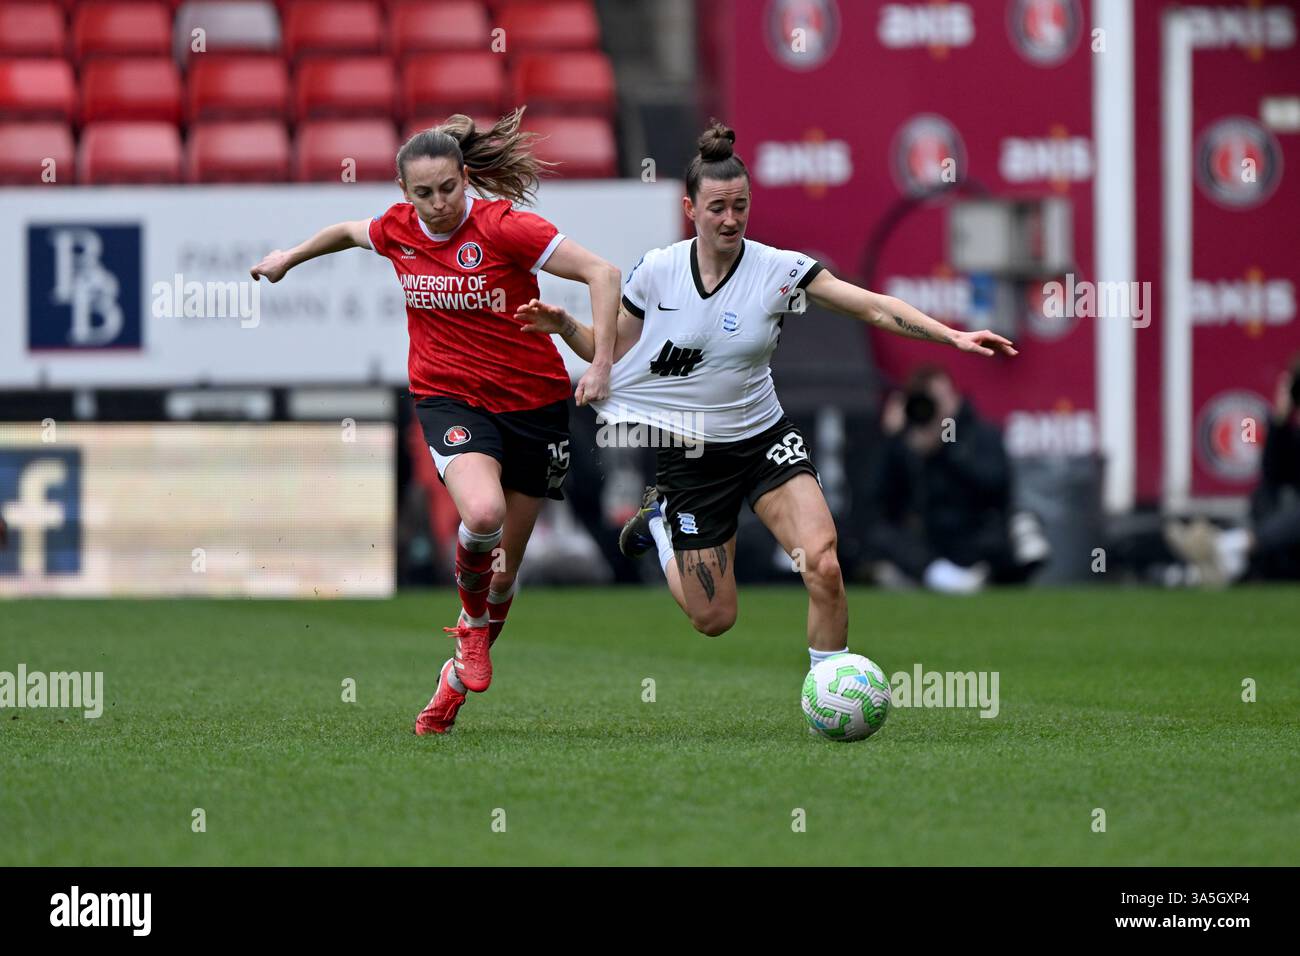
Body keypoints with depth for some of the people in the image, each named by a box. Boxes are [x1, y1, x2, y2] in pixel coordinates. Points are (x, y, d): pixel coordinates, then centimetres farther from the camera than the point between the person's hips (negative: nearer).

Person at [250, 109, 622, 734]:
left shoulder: (502, 226, -16)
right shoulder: (398, 229, -2)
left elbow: (602, 274, -16)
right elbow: (350, 232, 23)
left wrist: (601, 363, -21)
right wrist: (291, 257, 37)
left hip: (532, 400, -1)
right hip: (449, 396, 1)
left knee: (504, 566, 6)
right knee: (481, 513, -30)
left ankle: (461, 672, 31)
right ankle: (472, 619, 0)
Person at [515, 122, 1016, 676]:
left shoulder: (780, 270, -12)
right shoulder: (657, 271, -8)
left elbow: (876, 308, -17)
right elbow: (609, 350, 4)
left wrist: (953, 337, -29)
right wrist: (564, 326, -15)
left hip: (763, 441, 0)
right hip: (686, 457, 0)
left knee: (823, 565, -24)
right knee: (713, 619, 6)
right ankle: (659, 521, 37)